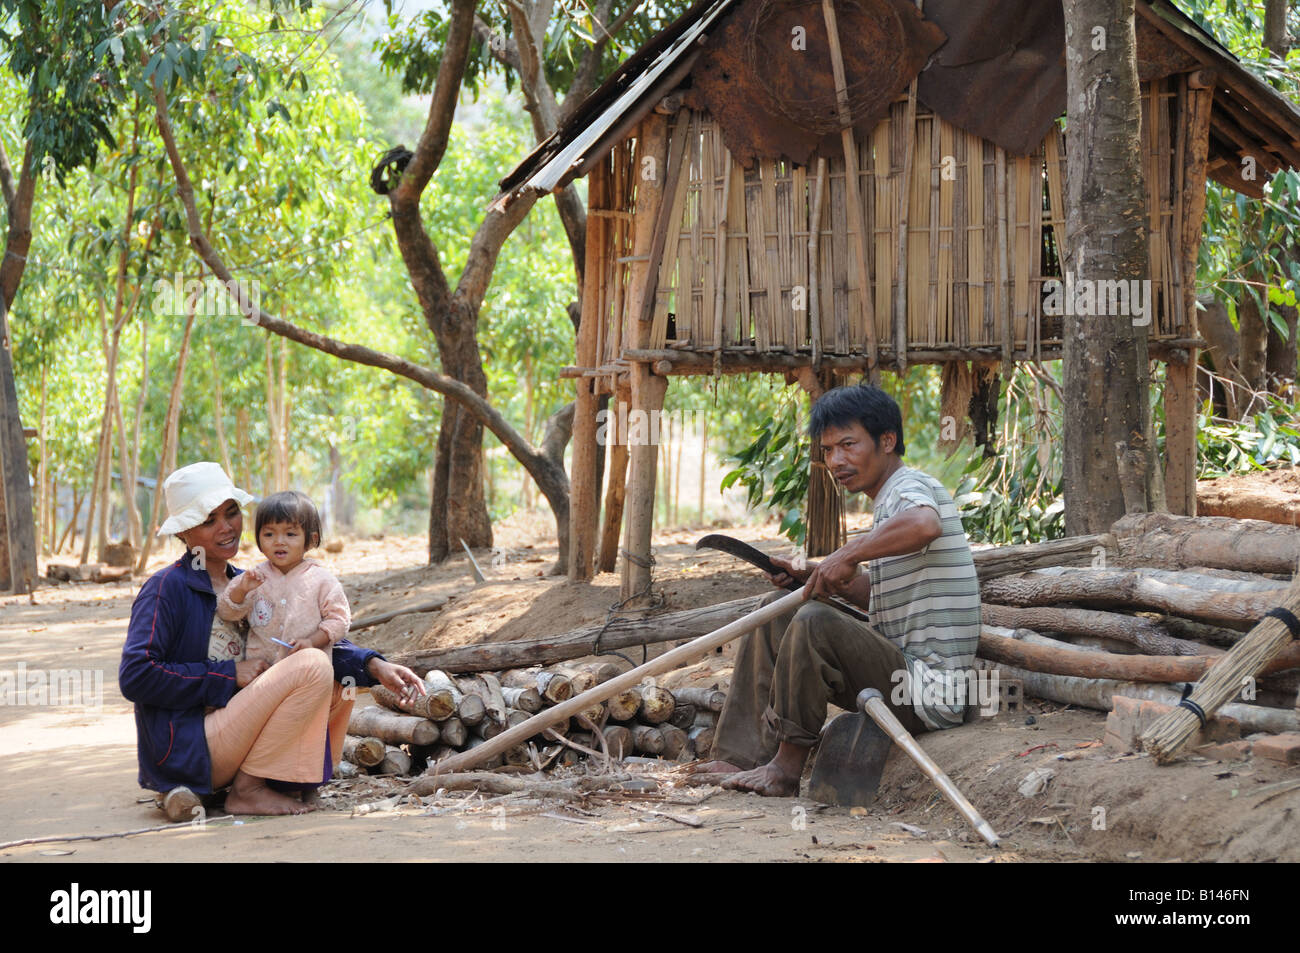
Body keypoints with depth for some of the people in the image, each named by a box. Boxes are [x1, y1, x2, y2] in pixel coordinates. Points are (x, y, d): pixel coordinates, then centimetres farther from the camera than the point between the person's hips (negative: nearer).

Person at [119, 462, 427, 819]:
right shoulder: (167, 588, -6)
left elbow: (320, 640, 13)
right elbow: (135, 677, -17)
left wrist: (374, 666, -6)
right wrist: (229, 675, -15)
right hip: (184, 747, -8)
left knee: (341, 682, 1)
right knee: (312, 666, -18)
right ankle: (247, 790, -14)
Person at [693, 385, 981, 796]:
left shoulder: (911, 487, -13)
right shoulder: (888, 500, 18)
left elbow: (925, 526, -40)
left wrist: (849, 553, -28)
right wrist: (816, 577, 12)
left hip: (930, 691, -11)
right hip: (903, 673, 11)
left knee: (816, 622, -29)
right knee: (778, 612, 13)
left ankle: (786, 768, -18)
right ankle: (743, 757, 4)